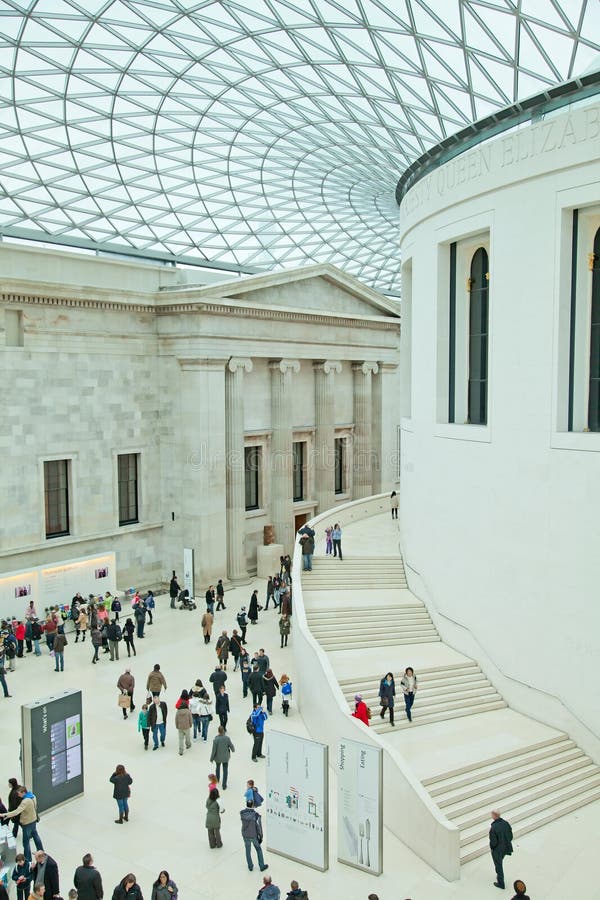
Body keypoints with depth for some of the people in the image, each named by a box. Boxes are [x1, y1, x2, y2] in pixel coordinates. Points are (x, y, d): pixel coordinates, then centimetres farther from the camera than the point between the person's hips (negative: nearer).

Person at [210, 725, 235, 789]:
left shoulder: (215, 739, -25)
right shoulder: (227, 738, -21)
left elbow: (214, 750, -18)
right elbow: (231, 746, -8)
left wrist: (211, 758, -3)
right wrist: (233, 750, 16)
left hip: (218, 757, 0)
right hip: (226, 757, 0)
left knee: (218, 767, 29)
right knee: (225, 770, 14)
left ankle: (217, 779, 50)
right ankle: (224, 785, 17)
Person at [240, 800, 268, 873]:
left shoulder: (242, 813, -17)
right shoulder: (256, 814, -25)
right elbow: (258, 826, -16)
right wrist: (260, 836, -3)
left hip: (245, 836, 2)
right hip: (254, 836, -2)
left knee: (248, 850, 22)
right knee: (258, 850, 20)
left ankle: (250, 867, 36)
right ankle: (262, 866, 31)